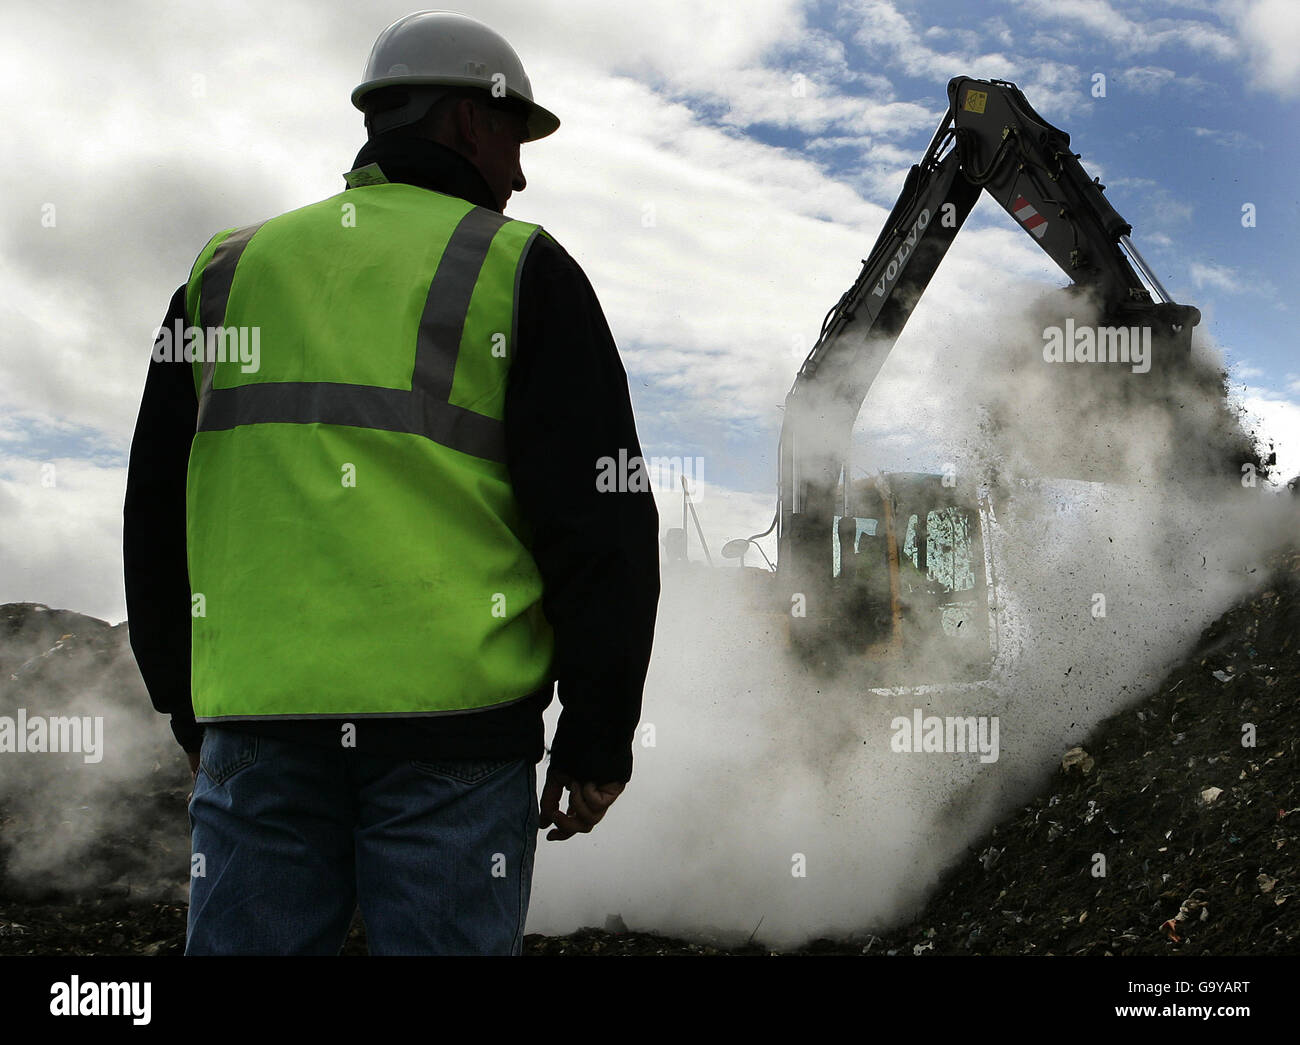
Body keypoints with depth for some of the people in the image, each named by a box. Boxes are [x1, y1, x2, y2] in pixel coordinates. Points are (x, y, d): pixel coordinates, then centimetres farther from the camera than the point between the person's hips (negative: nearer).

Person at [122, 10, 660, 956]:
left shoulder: (228, 270, 14)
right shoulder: (520, 270, 3)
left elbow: (155, 513, 18)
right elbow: (599, 516, -3)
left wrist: (191, 709, 25)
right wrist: (599, 737, 3)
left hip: (258, 720, 3)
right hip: (452, 715, -3)